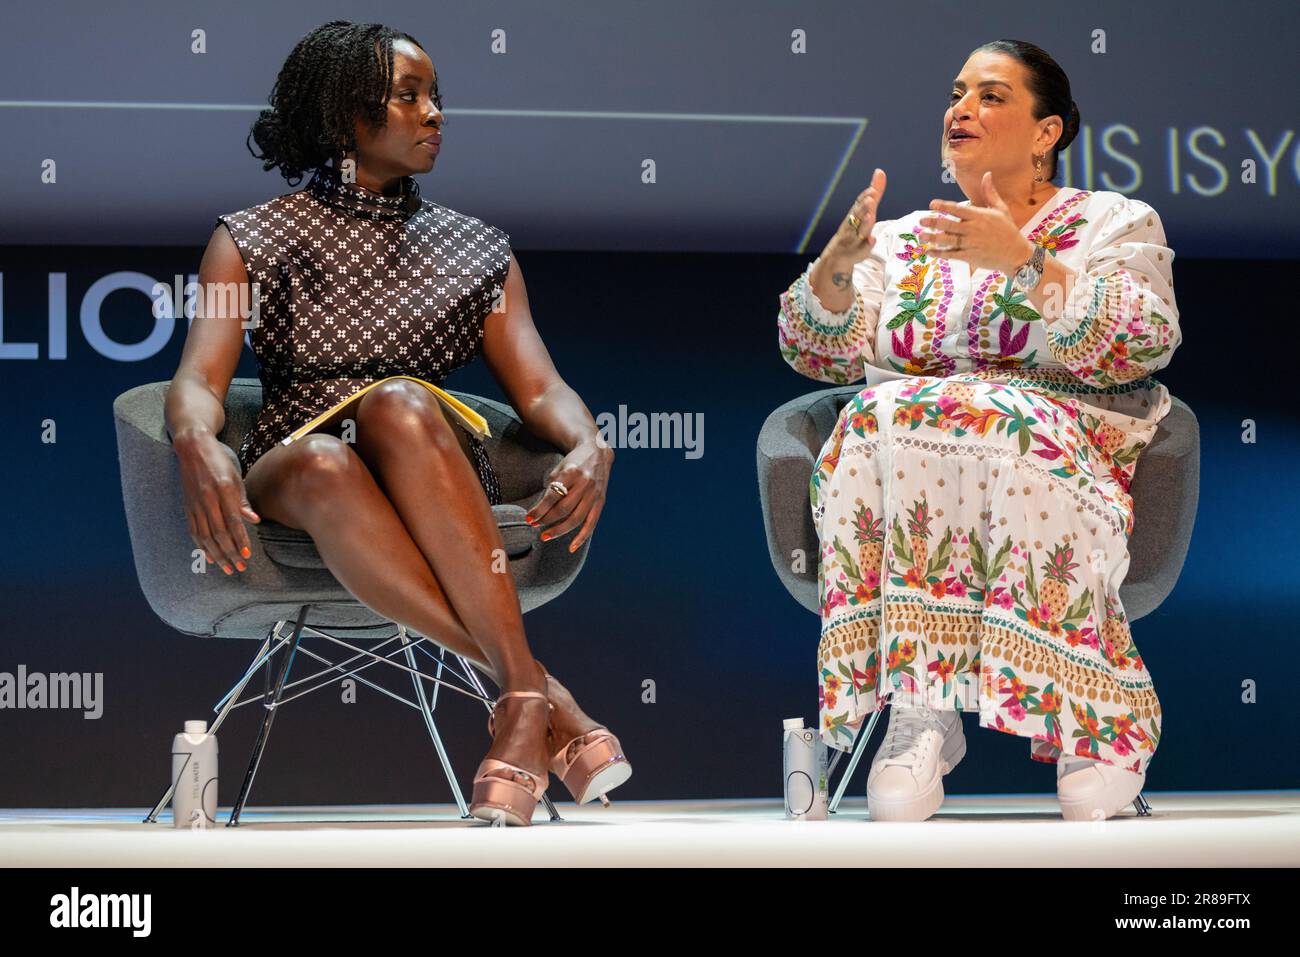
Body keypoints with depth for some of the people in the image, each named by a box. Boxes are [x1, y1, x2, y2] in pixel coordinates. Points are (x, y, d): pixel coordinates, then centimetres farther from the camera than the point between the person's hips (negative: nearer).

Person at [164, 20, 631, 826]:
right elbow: (199, 378, -3)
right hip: (295, 486, -1)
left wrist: (590, 446, -19)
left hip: (436, 476, 1)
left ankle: (520, 709, -42)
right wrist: (198, 444, -29)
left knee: (397, 403, -36)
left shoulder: (477, 251, 18)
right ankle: (541, 697, -43)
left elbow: (540, 385, 6)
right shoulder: (256, 239, 12)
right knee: (322, 463, -39)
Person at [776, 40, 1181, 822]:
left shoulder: (1115, 222, 12)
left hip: (1073, 449, -3)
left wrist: (1022, 260, -19)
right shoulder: (903, 239, 23)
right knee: (882, 419, -32)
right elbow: (820, 351, 10)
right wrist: (838, 264, -11)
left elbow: (1144, 347, -7)